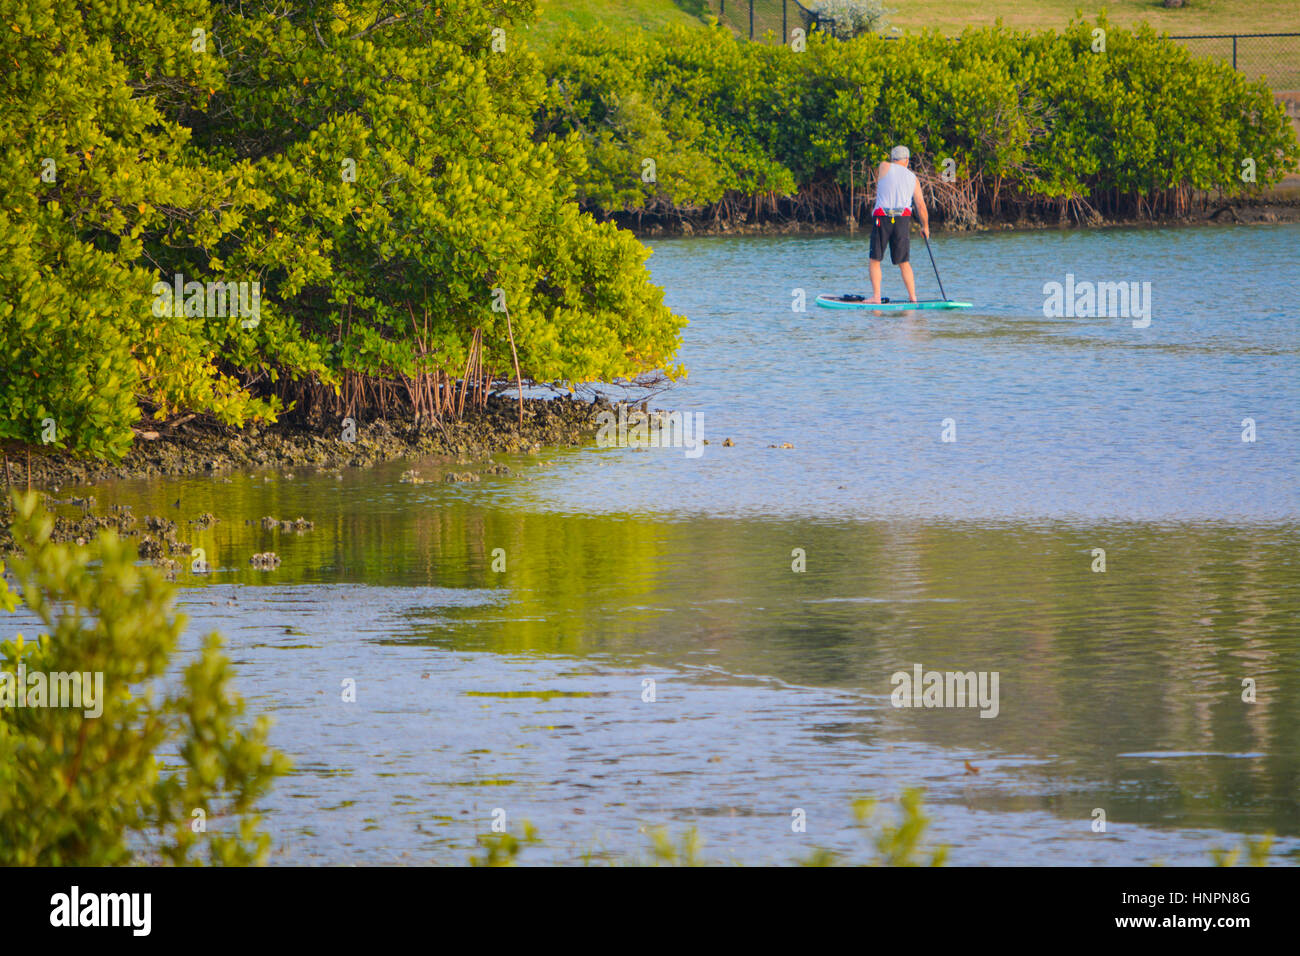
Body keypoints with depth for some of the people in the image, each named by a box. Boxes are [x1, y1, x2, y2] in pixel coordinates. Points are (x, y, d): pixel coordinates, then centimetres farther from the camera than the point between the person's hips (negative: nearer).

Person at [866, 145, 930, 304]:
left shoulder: (884, 167, 3)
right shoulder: (913, 178, 11)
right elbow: (921, 206, 11)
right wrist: (925, 227, 23)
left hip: (882, 219, -2)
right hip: (903, 219, 2)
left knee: (875, 260, 4)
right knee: (903, 262, 11)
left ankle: (876, 297, -5)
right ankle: (913, 297, 6)